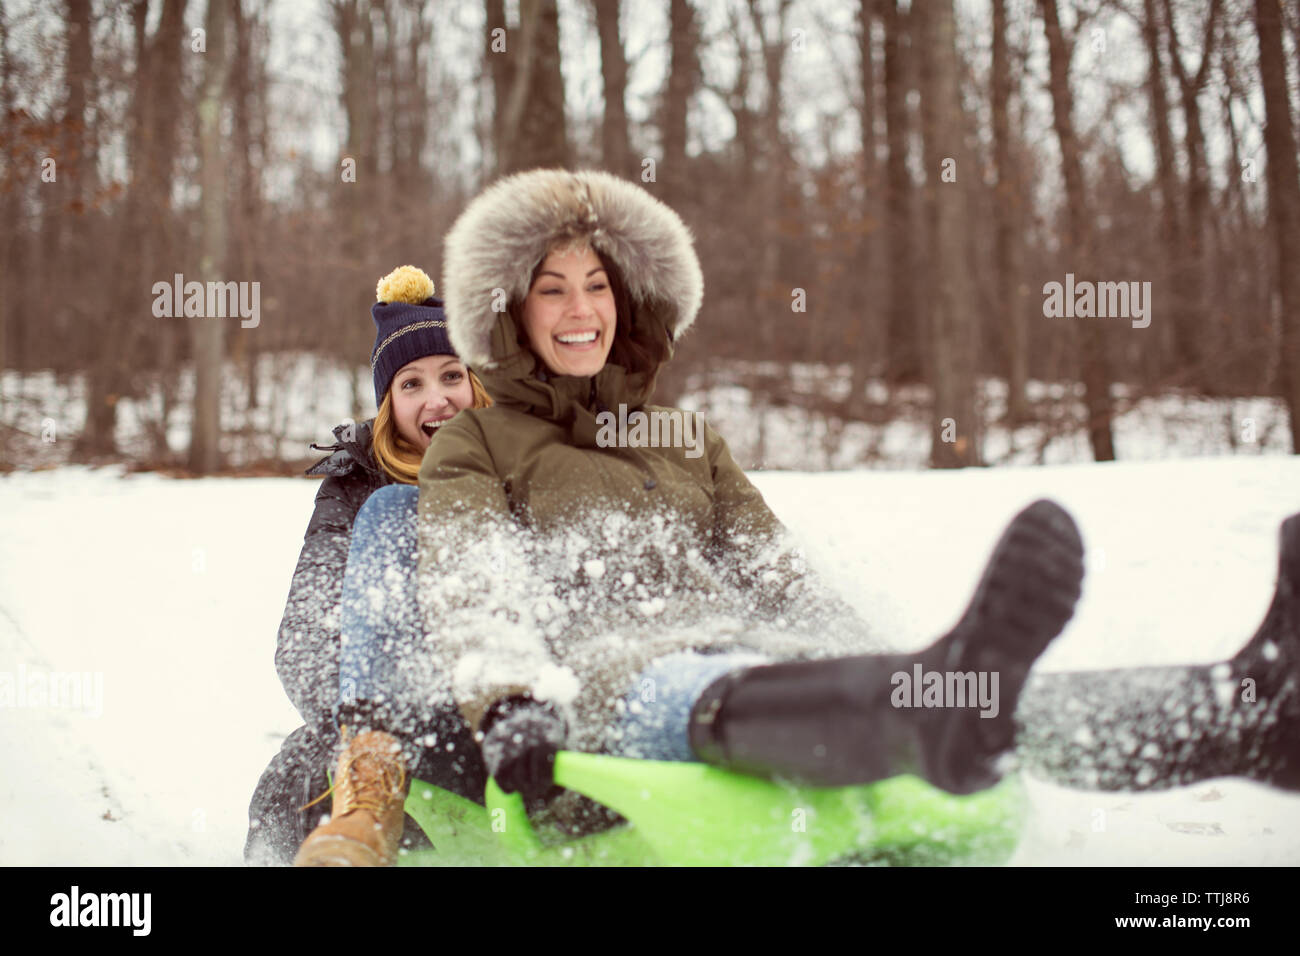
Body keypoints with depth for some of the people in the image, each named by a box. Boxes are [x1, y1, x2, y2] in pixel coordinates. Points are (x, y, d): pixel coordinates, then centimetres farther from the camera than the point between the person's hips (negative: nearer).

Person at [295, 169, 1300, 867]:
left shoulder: (687, 439, 32)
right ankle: (948, 715, -78)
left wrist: (887, 670, 5)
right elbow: (467, 596, -1)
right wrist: (505, 702, -24)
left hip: (753, 665, 6)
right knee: (705, 698, -44)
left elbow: (776, 579, 24)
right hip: (604, 680, -5)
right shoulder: (474, 447, 17)